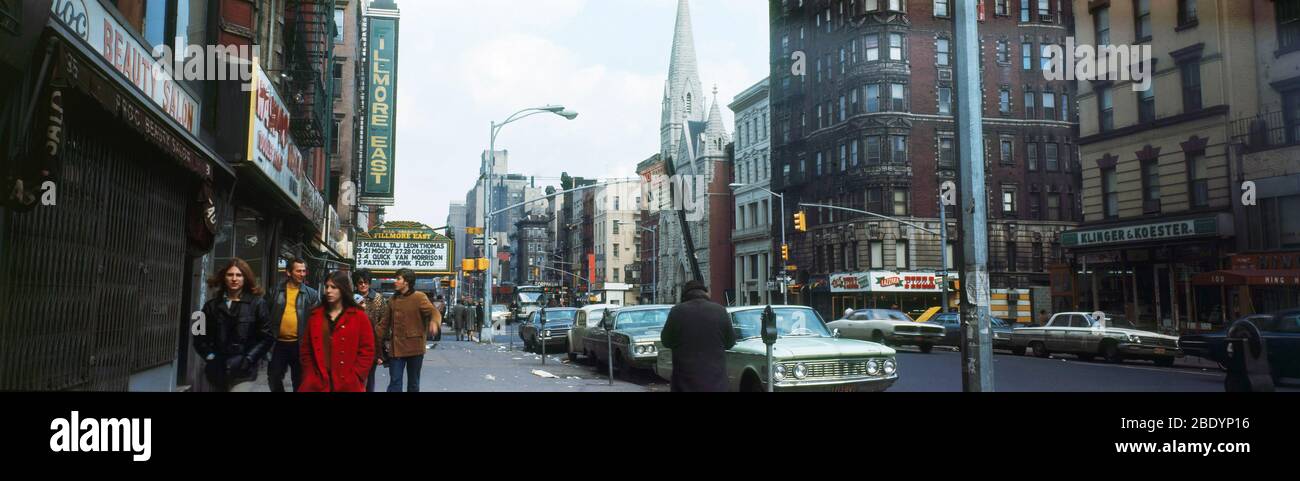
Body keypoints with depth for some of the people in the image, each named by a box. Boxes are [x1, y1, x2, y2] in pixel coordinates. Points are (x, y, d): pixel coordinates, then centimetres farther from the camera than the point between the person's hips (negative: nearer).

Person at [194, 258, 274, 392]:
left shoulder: (257, 303, 1)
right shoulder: (212, 305, 10)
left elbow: (266, 337, -2)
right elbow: (200, 336, 14)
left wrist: (248, 359, -9)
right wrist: (210, 357, 1)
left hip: (243, 371, -4)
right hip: (217, 370, 4)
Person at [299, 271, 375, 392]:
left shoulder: (359, 316, -1)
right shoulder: (315, 315, 10)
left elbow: (367, 351, -3)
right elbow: (306, 350, 11)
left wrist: (353, 378, -10)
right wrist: (309, 376, 1)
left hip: (348, 385, -2)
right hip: (316, 384, 3)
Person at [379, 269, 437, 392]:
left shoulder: (419, 297, -7)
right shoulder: (393, 299, 8)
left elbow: (433, 312, -19)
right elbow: (386, 322, 15)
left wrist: (434, 321, -41)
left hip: (414, 347, -3)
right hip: (396, 347, 3)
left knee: (413, 382, 11)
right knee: (394, 381, 0)